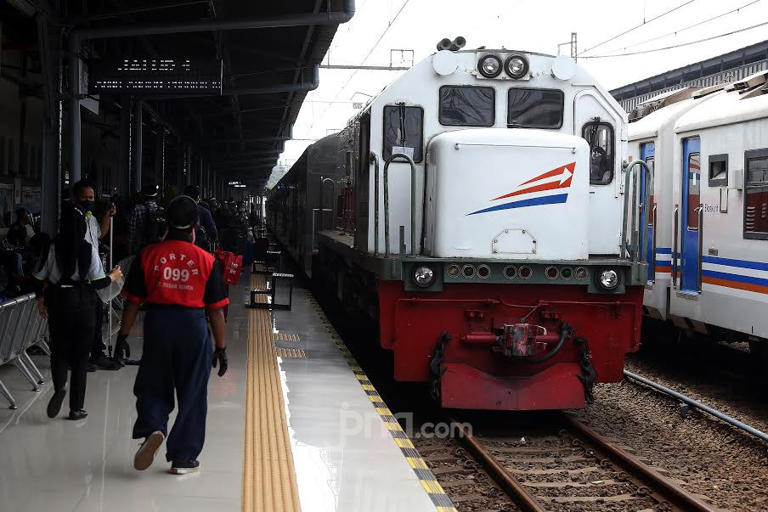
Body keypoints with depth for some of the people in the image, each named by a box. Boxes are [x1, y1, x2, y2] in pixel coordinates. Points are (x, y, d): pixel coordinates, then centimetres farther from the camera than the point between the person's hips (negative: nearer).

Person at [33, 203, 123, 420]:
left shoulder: (53, 248, -5)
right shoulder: (88, 249, -9)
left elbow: (39, 278, 0)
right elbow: (97, 282, -8)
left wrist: (40, 299, 16)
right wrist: (112, 277, 12)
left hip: (57, 303, 1)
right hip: (83, 304, -1)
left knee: (59, 351, 13)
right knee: (80, 356, 8)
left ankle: (59, 386, -17)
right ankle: (76, 408, 11)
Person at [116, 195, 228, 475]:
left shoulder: (148, 255, -2)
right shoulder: (207, 260, -4)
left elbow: (133, 301, 0)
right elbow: (216, 310, -2)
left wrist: (123, 335, 10)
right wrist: (221, 347, 5)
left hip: (157, 325, 1)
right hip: (194, 327, -1)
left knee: (152, 387, 17)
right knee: (192, 394, 10)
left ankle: (152, 428, -10)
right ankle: (183, 457, 14)